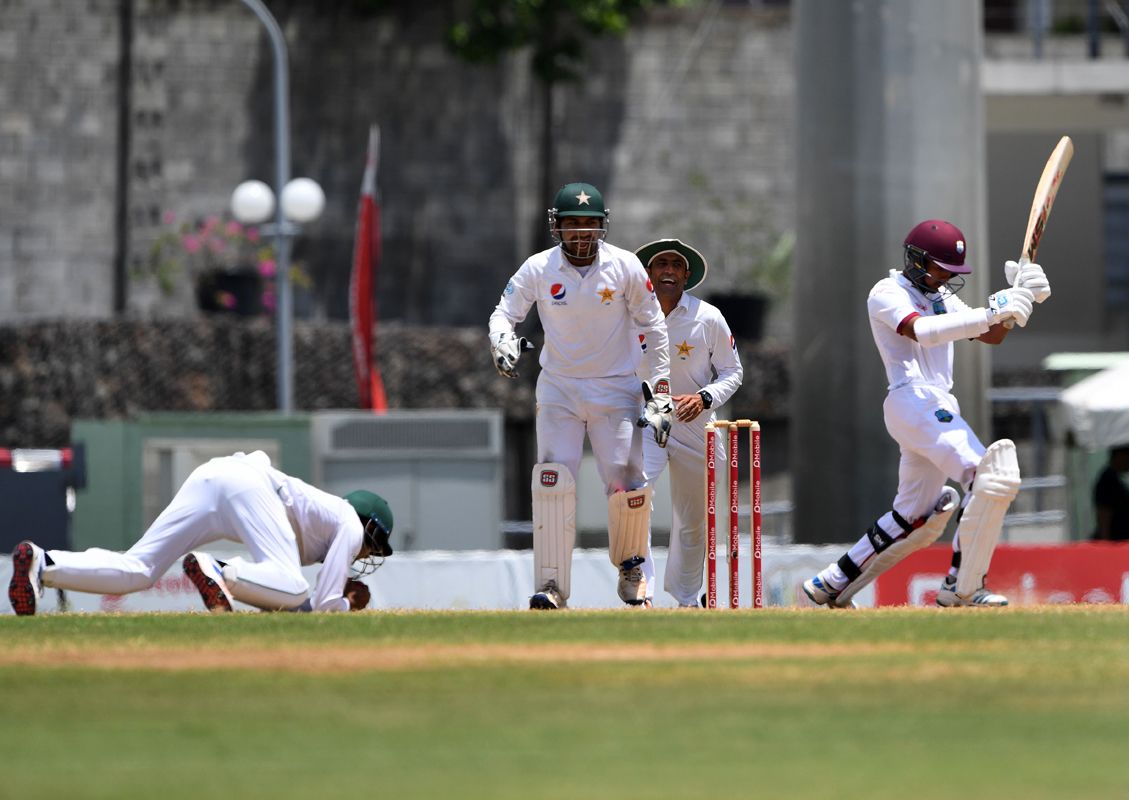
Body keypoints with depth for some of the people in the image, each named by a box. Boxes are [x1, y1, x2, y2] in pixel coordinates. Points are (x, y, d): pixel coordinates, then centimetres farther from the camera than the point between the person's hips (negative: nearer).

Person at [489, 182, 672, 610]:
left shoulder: (625, 266, -7)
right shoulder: (538, 269, -6)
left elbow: (653, 328, 0)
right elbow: (503, 313, 2)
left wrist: (659, 396, -4)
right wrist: (502, 342, -23)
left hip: (616, 388, 0)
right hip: (558, 388, 0)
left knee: (629, 485, -7)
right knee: (553, 479, -14)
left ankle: (630, 565, 22)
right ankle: (551, 586, -13)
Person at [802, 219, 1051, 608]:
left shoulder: (941, 298, 23)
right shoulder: (888, 294, -4)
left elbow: (991, 336, 18)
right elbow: (921, 330, -22)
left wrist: (1016, 296, 0)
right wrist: (989, 312, -27)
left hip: (938, 406, 10)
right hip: (914, 399, -10)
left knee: (916, 517, 15)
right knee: (989, 477, -22)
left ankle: (831, 583, 22)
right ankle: (962, 588, -20)